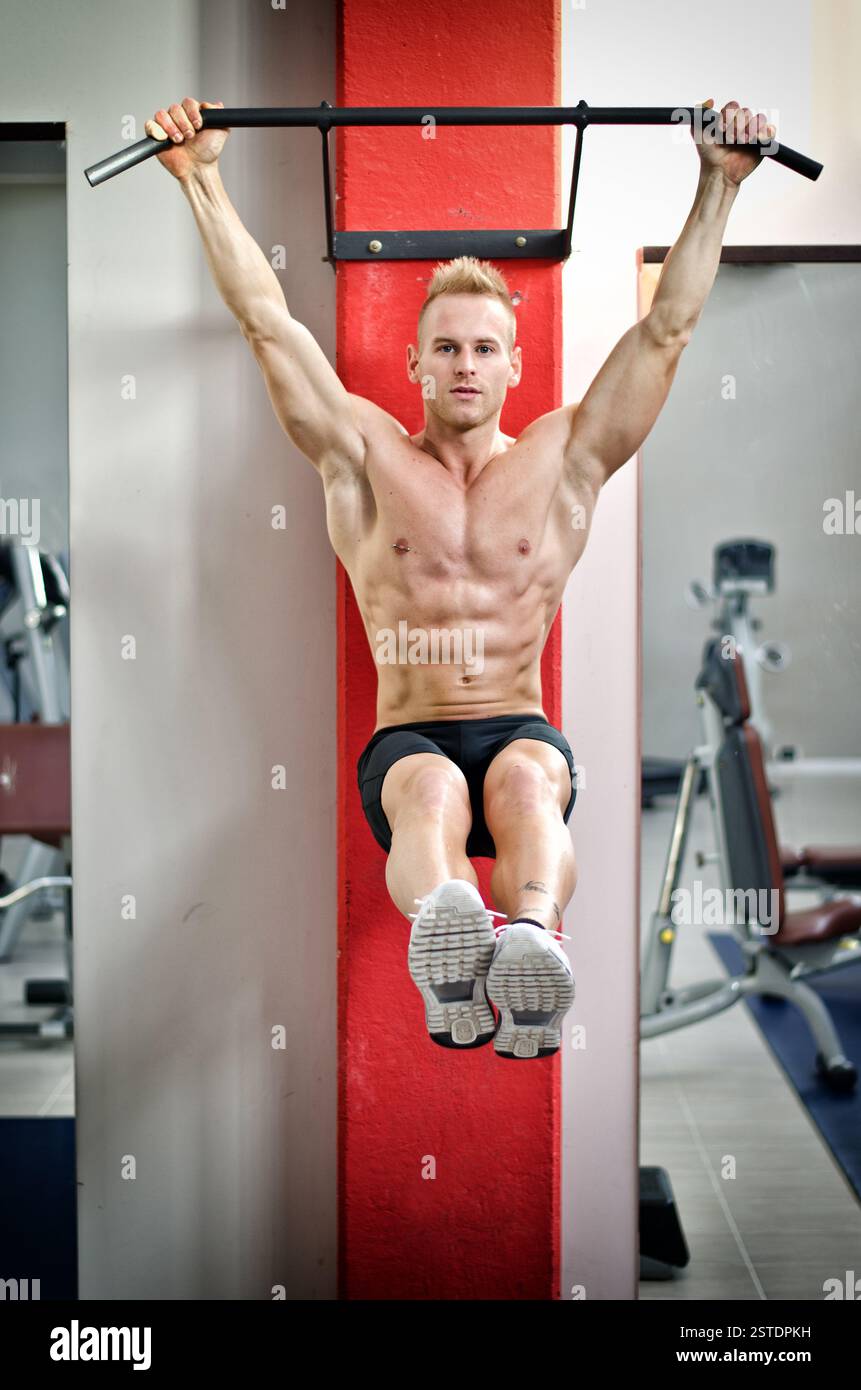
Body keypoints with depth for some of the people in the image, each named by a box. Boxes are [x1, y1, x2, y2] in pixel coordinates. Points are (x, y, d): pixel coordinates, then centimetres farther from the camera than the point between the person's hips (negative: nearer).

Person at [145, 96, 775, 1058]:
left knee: (523, 781, -36)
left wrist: (718, 183, 6)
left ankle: (530, 948, -65)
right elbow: (267, 322, 7)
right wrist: (201, 180, 5)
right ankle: (449, 959, -67)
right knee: (431, 790, -36)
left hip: (525, 732, 1)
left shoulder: (564, 461, 12)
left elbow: (666, 327, 10)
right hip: (406, 740, 0)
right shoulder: (365, 459, 11)